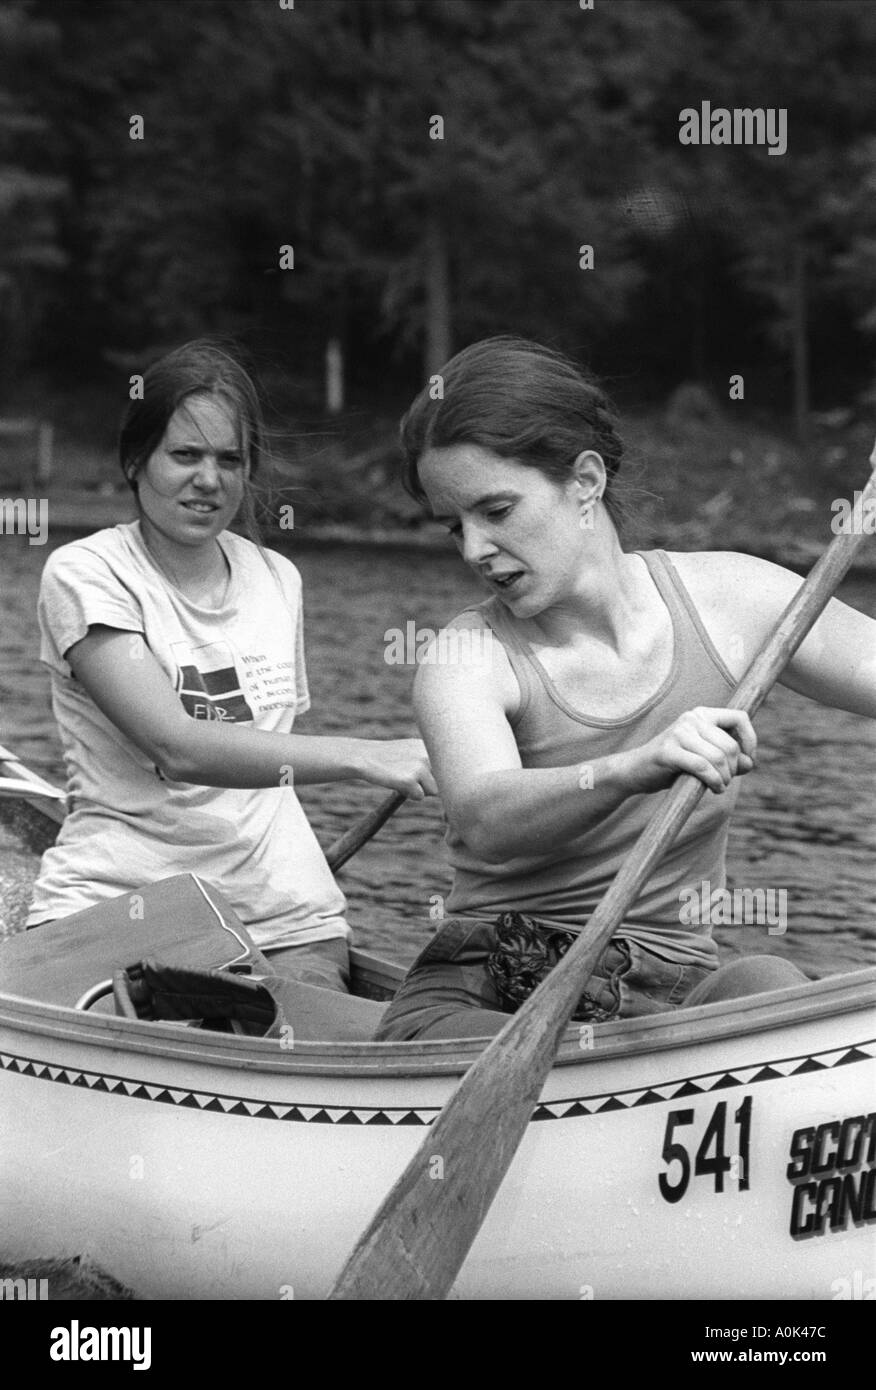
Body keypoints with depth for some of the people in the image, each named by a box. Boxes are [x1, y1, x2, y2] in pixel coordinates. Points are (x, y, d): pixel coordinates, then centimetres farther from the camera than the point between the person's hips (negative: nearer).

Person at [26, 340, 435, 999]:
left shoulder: (277, 579, 12)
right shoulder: (83, 574, -5)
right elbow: (176, 747, -19)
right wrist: (363, 756, -28)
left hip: (280, 916, 4)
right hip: (113, 897, -4)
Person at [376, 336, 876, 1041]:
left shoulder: (729, 598, 2)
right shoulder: (467, 659, -7)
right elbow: (484, 818, -28)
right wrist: (634, 769, -46)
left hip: (670, 996, 2)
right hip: (478, 1000, -2)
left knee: (764, 985, -32)